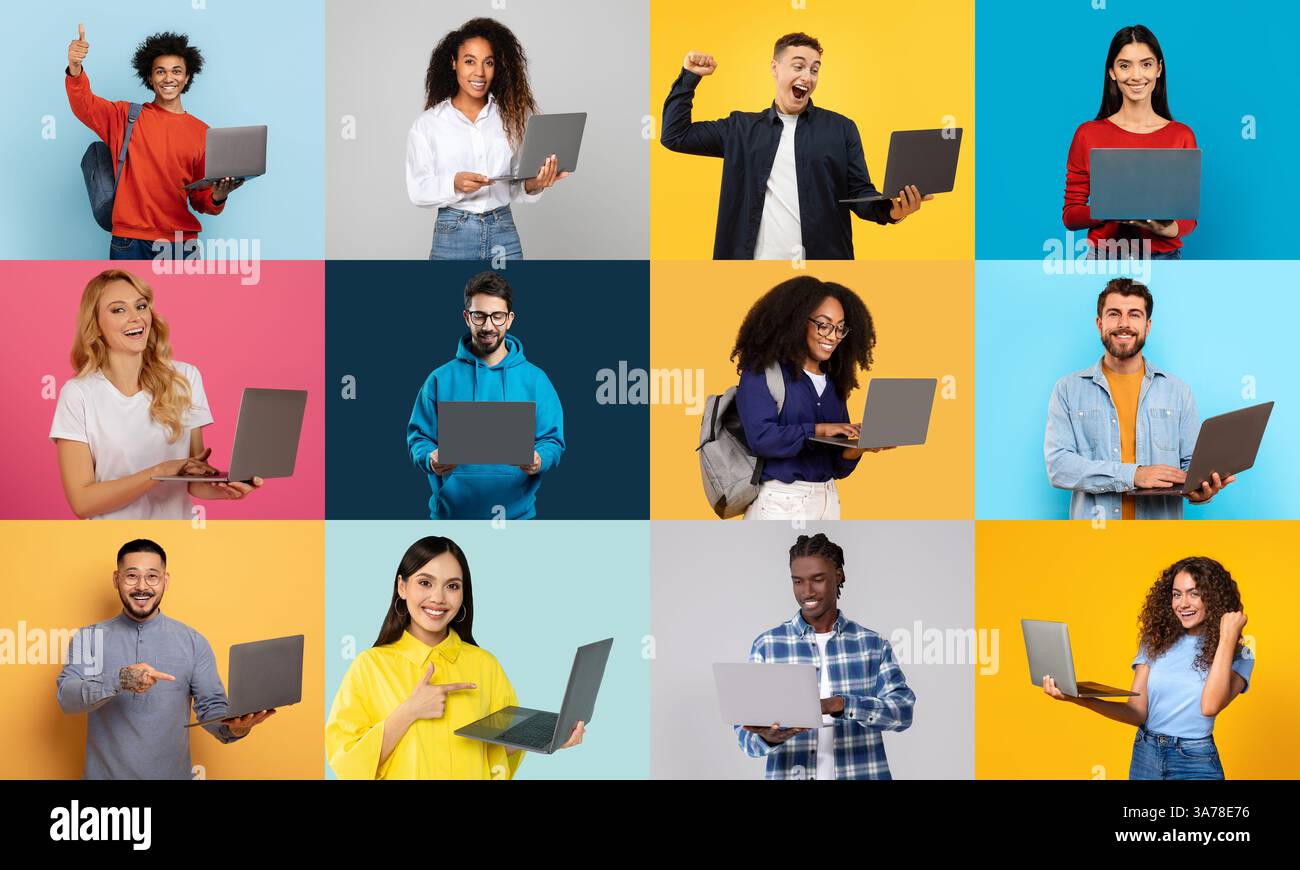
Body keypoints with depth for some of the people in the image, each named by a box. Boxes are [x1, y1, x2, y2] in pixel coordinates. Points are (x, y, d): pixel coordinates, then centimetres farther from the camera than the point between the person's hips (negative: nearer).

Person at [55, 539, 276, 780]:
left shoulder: (193, 642, -1)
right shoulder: (89, 637, 0)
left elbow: (211, 707, -2)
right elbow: (66, 698, -12)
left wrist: (233, 728, -25)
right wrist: (119, 680, -29)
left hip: (172, 773, 0)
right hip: (104, 774, 0)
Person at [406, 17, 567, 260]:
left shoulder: (511, 116, 5)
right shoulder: (427, 124, 1)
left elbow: (514, 187, 7)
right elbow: (418, 189, -4)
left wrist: (533, 185, -14)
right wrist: (454, 184, -21)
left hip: (504, 234, 1)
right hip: (453, 237, -1)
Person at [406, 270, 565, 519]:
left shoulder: (535, 379, 3)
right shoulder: (441, 379, 2)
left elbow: (552, 440, 1)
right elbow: (419, 437, 2)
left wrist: (539, 460, -21)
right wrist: (430, 459, -20)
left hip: (516, 512, 0)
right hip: (451, 513, 0)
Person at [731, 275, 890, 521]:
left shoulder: (833, 384, 13)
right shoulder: (761, 373, -5)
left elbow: (838, 466, 11)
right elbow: (761, 437, -19)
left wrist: (860, 444, -8)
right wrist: (819, 430, -20)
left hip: (828, 500, 6)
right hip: (780, 500, -6)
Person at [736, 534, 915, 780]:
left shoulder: (873, 644, 5)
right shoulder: (766, 645, 4)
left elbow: (903, 710, -7)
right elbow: (746, 731, 1)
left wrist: (837, 705, -21)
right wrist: (767, 738, -22)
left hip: (862, 774, 0)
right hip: (789, 775, 0)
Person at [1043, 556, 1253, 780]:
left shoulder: (1237, 656, -5)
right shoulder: (1156, 644, 3)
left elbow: (1210, 706, -24)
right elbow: (1137, 712, -3)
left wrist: (1228, 637, -19)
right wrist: (1082, 700, -20)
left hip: (1194, 763, -3)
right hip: (1144, 755, 3)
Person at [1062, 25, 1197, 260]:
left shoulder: (1182, 136, 2)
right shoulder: (1088, 134, 0)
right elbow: (1070, 215, 1)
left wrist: (1170, 229, -17)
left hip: (1163, 259, 0)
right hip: (1104, 258, 0)